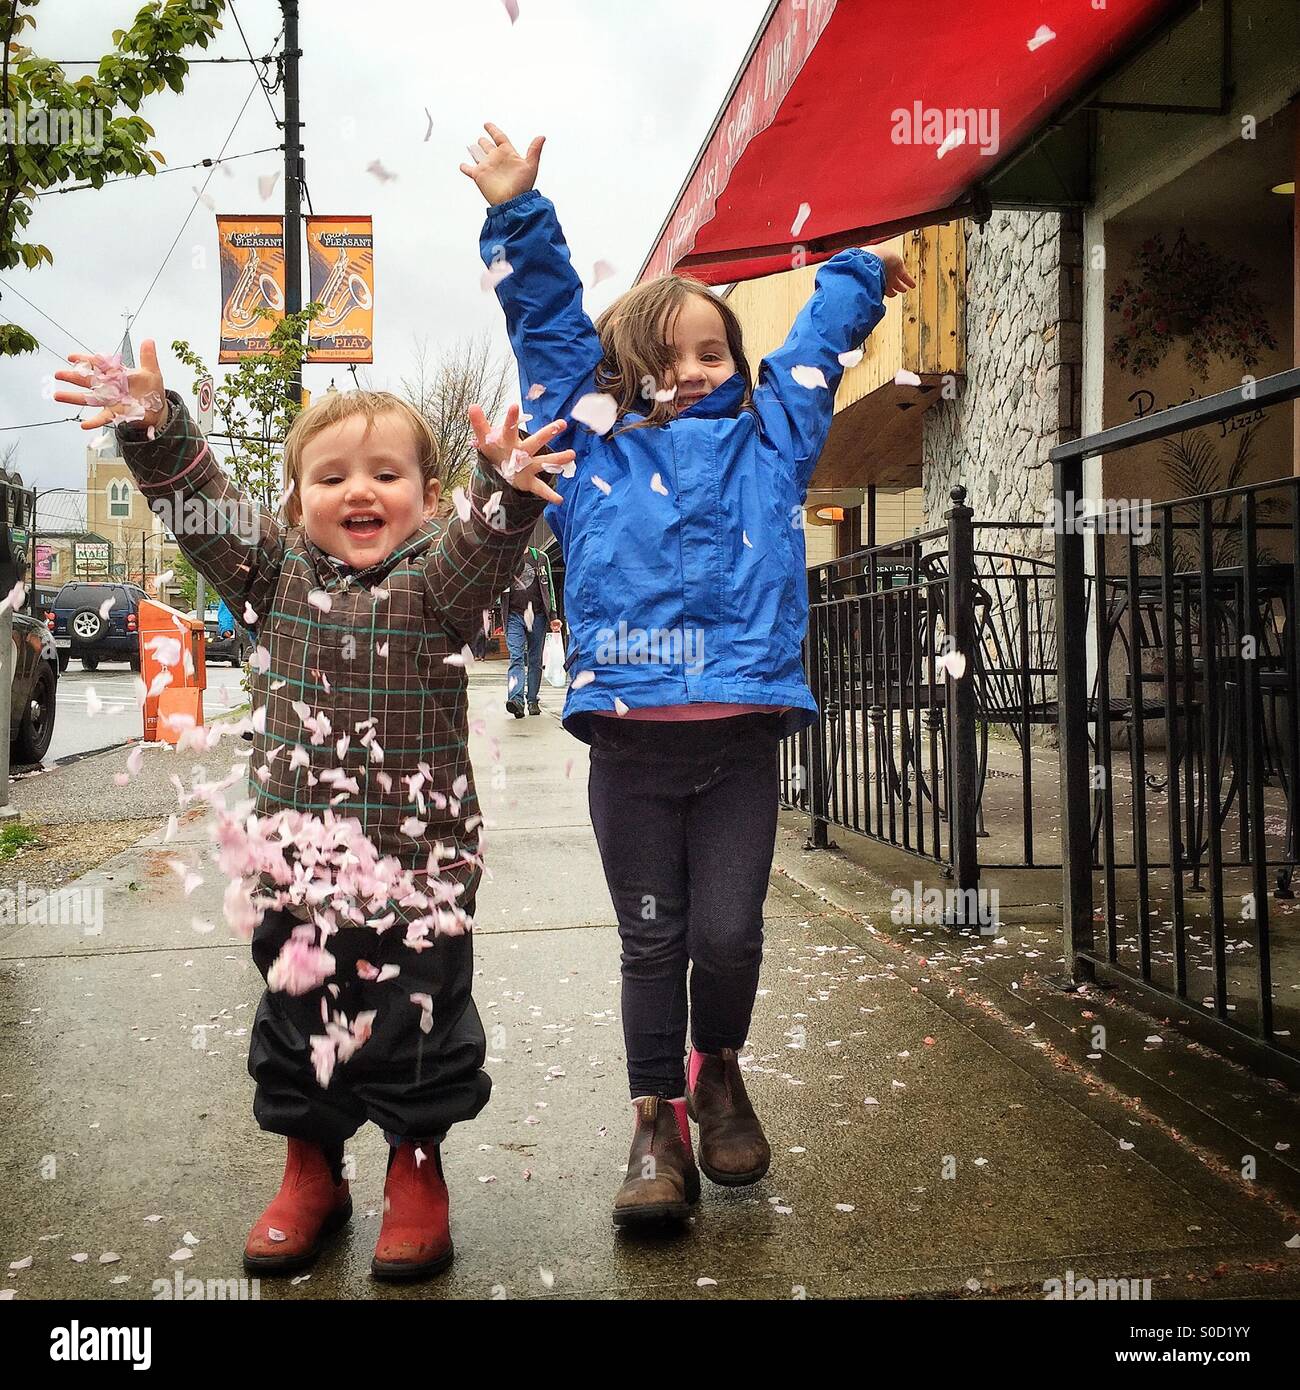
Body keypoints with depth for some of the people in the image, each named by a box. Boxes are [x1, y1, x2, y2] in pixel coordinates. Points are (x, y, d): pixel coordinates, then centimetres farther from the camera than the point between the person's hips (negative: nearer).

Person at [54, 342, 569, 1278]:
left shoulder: (441, 578, -5)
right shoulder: (277, 572, 5)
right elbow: (200, 503, -1)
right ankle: (311, 1171, 36)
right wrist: (154, 425, -17)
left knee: (417, 1019, 8)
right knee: (297, 1018, 15)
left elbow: (485, 544, -24)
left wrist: (507, 488, -45)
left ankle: (418, 1169, 31)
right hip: (297, 855, 3)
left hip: (419, 858, -3)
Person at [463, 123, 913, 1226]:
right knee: (651, 942, 7)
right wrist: (519, 215, 25)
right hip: (629, 736, 0)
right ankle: (657, 1120, 22)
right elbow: (548, 322, 22)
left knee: (729, 934, -3)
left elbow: (819, 338, 31)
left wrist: (860, 272, 41)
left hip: (741, 733, 0)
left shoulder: (769, 434, 17)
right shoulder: (588, 438, 14)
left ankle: (719, 1072, 28)